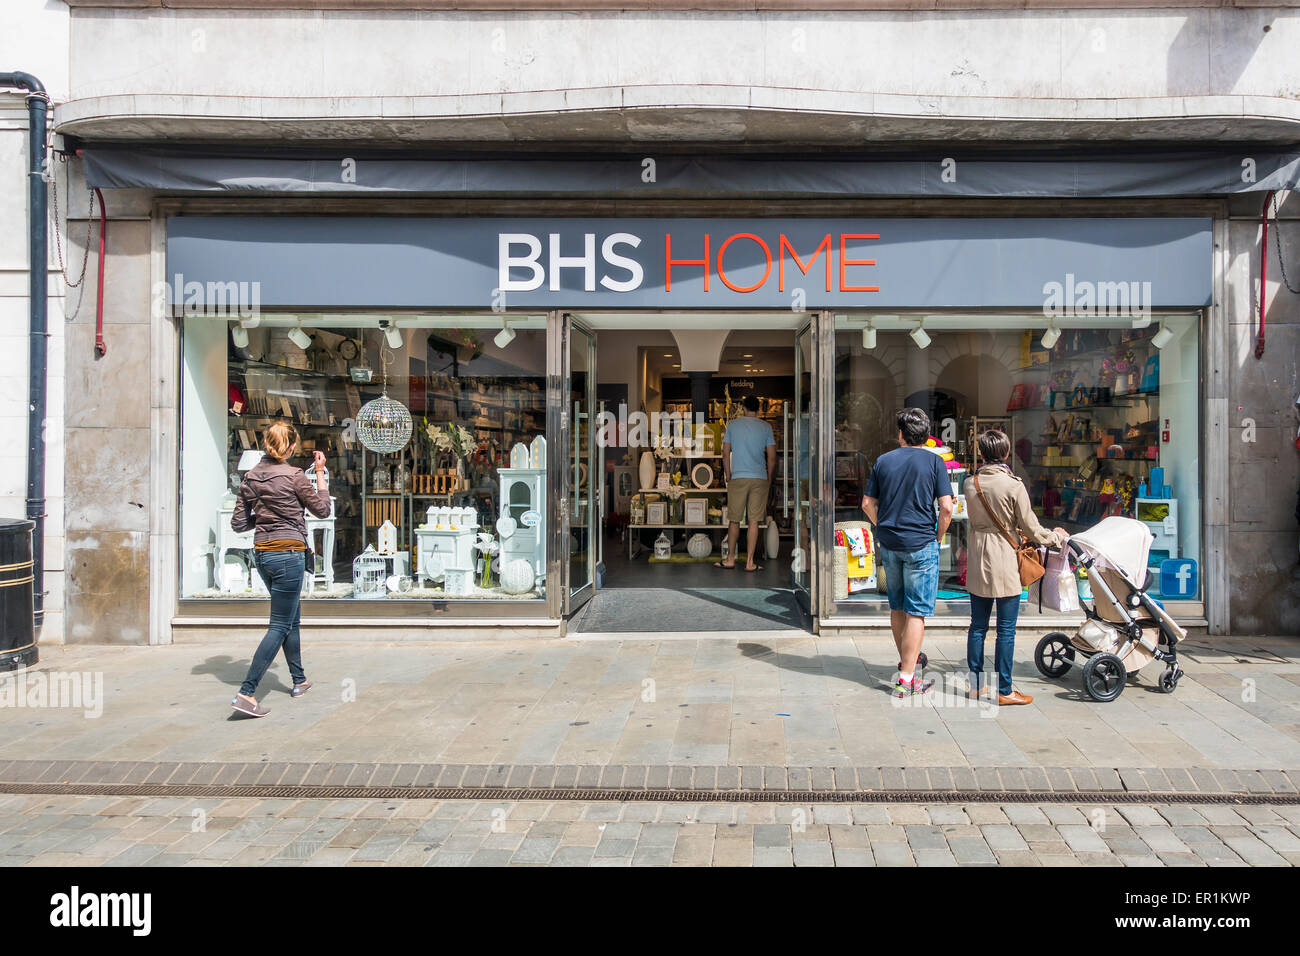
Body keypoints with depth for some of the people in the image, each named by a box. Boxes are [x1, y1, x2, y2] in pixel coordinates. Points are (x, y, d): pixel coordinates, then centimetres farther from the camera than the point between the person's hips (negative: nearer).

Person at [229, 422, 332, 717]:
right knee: (280, 626, -2)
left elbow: (238, 523, 8)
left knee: (291, 619, 21)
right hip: (289, 553, -7)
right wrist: (320, 473, 6)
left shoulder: (251, 477, 6)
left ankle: (300, 680, 31)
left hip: (262, 554, 7)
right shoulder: (294, 475, -12)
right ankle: (246, 693, -8)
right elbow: (323, 509, 0)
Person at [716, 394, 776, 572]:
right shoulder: (766, 427, 3)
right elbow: (772, 457, 2)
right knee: (754, 521, 3)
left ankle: (730, 559, 14)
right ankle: (750, 562, 4)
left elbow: (726, 453, 2)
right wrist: (768, 479, 14)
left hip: (738, 478, 0)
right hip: (760, 478, 0)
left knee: (734, 520, 8)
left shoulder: (733, 424, 2)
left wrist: (728, 475, 11)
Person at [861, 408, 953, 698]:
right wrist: (938, 537, 4)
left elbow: (868, 504, 7)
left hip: (889, 544, 4)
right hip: (921, 544, -4)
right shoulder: (934, 462, -5)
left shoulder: (884, 461, 5)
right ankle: (906, 679, -2)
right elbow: (946, 508, -11)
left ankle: (906, 660, 35)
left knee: (897, 607, 18)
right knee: (917, 612, 0)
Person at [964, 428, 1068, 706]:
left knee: (978, 625, 12)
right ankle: (1003, 690, 10)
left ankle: (976, 685, 20)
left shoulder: (970, 483, 2)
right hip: (1004, 561, -5)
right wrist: (1057, 537, 13)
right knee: (1006, 630, 3)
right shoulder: (1014, 486, -13)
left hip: (977, 562, 5)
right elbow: (1032, 530, -7)